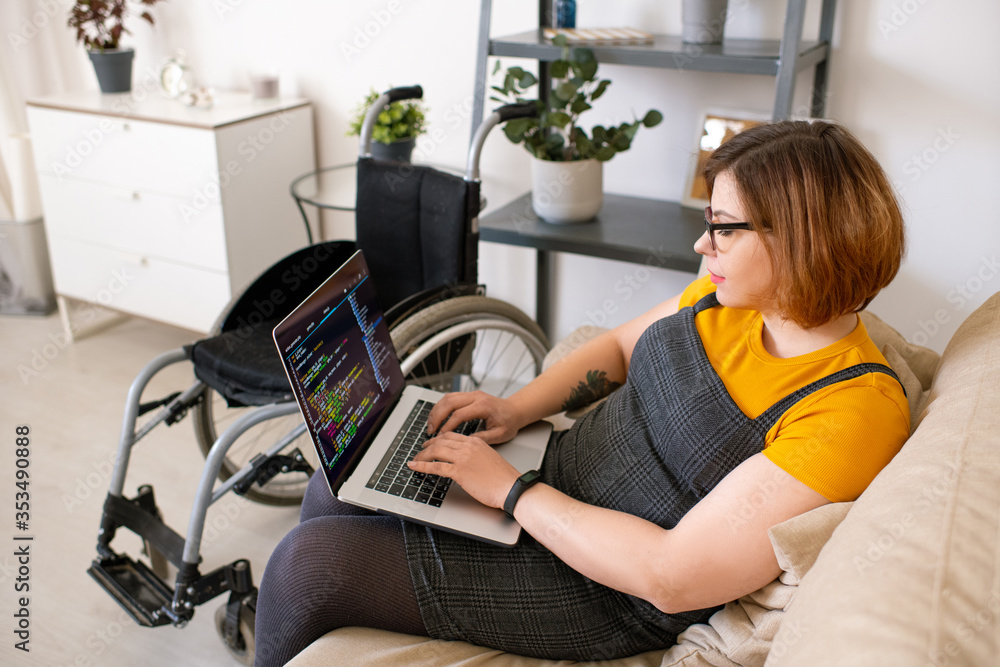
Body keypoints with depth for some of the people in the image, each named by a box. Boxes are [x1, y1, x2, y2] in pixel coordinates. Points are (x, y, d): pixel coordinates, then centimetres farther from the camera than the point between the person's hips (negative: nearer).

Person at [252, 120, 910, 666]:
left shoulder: (852, 412, -27)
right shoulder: (734, 292, -2)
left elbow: (672, 578, -29)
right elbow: (620, 345, 15)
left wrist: (510, 488, -22)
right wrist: (515, 409, 0)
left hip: (603, 595, -8)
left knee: (309, 564, -11)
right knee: (337, 488, 8)